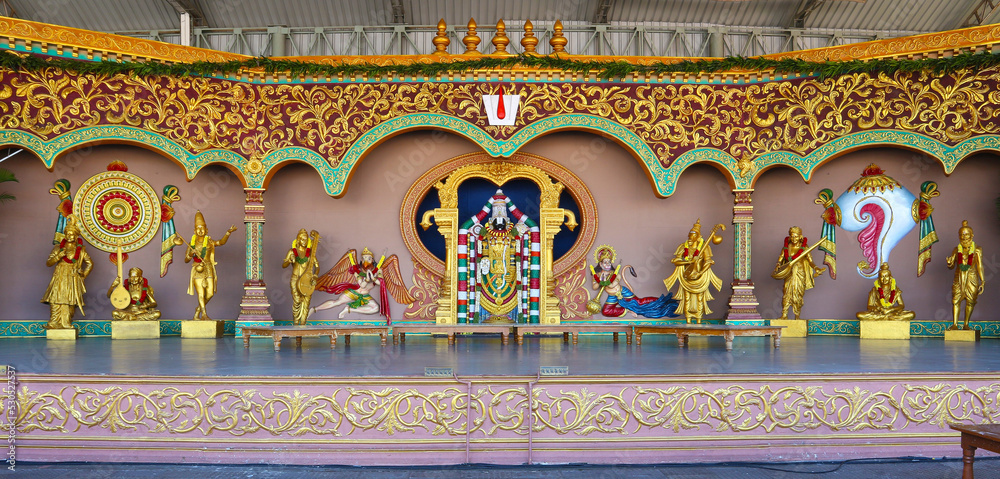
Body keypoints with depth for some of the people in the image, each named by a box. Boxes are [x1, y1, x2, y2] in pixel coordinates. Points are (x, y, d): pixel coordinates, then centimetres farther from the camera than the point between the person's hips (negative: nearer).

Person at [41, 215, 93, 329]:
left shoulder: (81, 250, 11)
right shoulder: (58, 248, 11)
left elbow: (90, 263, 20)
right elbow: (48, 263, 6)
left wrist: (83, 275, 9)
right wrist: (59, 256, -10)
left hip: (73, 280, 0)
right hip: (59, 278, 0)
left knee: (69, 301, -9)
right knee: (56, 299, -12)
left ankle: (66, 323, -8)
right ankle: (54, 323, -12)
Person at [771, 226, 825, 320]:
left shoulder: (804, 248, -3)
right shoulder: (786, 248, 4)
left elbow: (810, 261, -4)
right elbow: (780, 259, 8)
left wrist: (815, 268, -22)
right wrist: (778, 266, -13)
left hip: (800, 275, -2)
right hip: (789, 275, 2)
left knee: (798, 296, 1)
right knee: (786, 295, 2)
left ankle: (797, 316, 11)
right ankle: (784, 315, 10)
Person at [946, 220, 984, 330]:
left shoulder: (977, 250, 5)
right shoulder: (957, 249, 12)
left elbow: (980, 266, 4)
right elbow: (951, 266, 13)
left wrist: (982, 281, -1)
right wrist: (949, 263, -12)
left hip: (971, 278, -2)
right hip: (959, 277, 2)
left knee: (970, 301, -3)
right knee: (955, 300, -6)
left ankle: (966, 324, 5)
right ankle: (954, 324, -4)